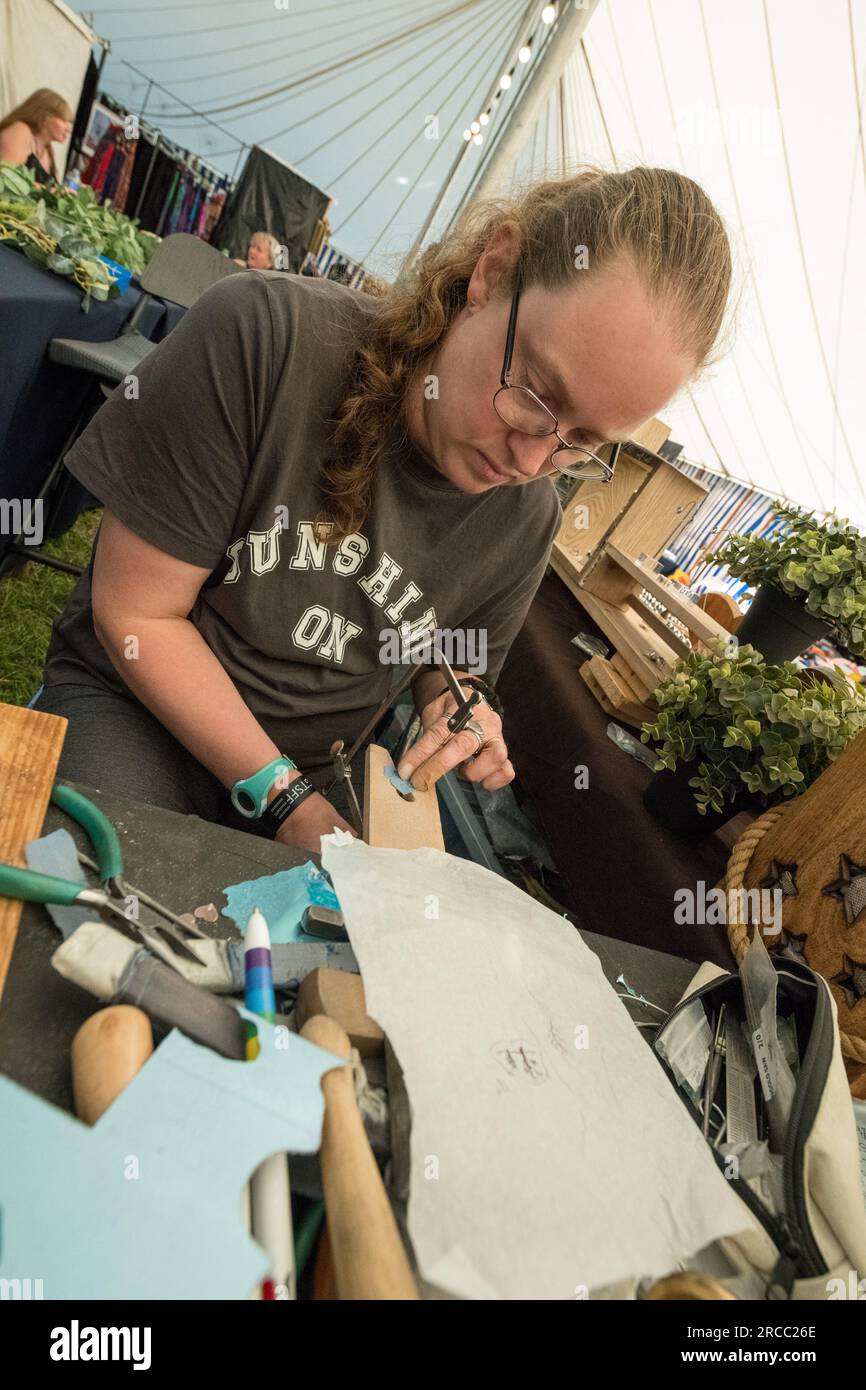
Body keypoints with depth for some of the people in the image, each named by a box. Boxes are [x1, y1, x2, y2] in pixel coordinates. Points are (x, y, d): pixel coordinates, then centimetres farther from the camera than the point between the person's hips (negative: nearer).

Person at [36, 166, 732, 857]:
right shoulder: (264, 338, -22)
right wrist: (286, 801, -21)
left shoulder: (529, 518, -9)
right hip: (132, 704, -2)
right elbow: (134, 611, -18)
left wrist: (465, 707, -13)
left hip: (316, 768, 3)